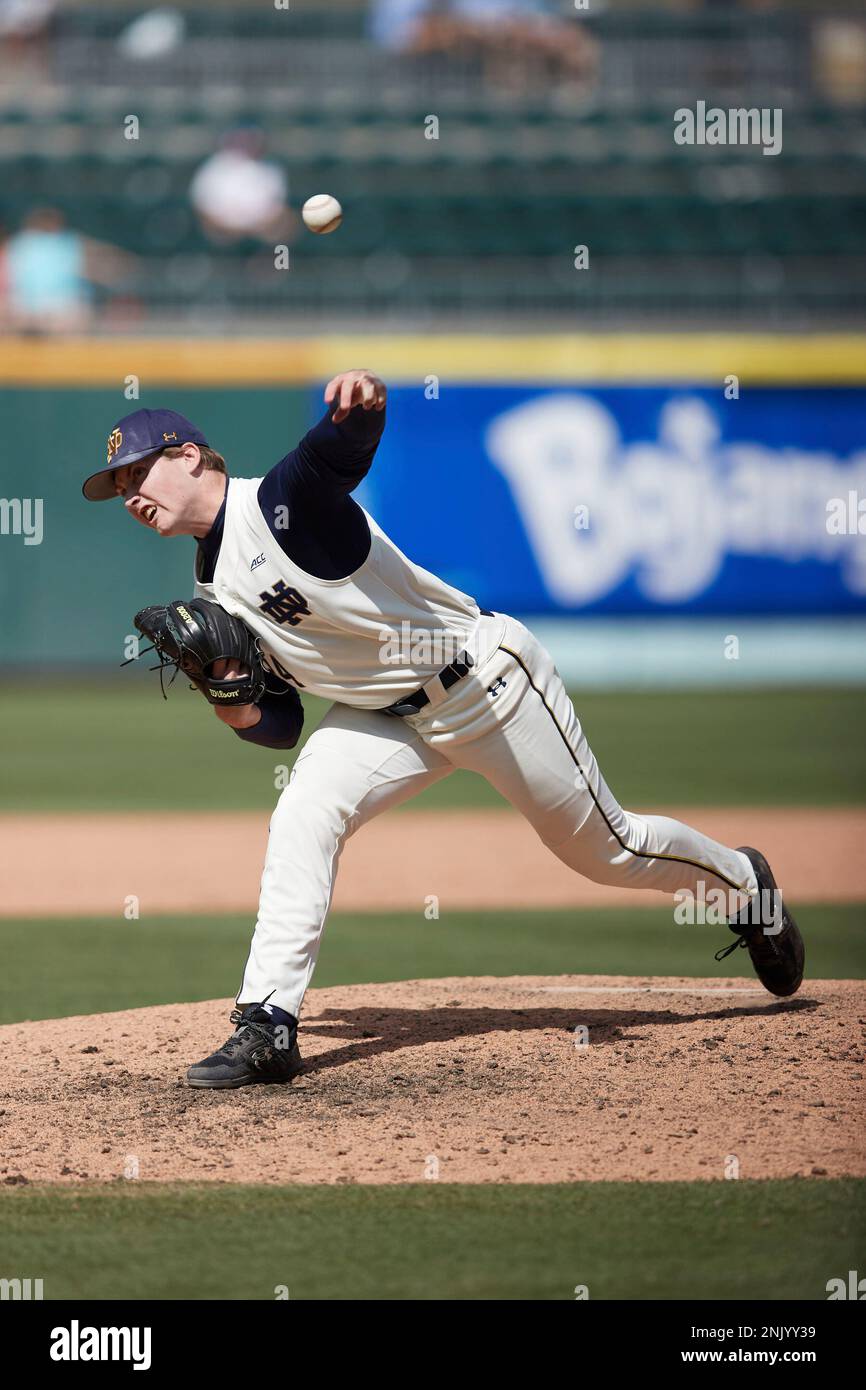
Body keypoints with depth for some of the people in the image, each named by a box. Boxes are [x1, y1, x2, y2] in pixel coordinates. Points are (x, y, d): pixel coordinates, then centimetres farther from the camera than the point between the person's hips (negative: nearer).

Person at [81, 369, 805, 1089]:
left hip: (487, 678, -6)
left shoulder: (285, 496, -21)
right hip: (387, 716, 6)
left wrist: (361, 403, -68)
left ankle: (743, 883, 36)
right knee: (302, 818, -18)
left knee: (607, 850, 7)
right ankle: (267, 1030, -17)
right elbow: (284, 724, 7)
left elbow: (349, 442, -44)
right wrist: (243, 712, -16)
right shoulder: (215, 594, 3)